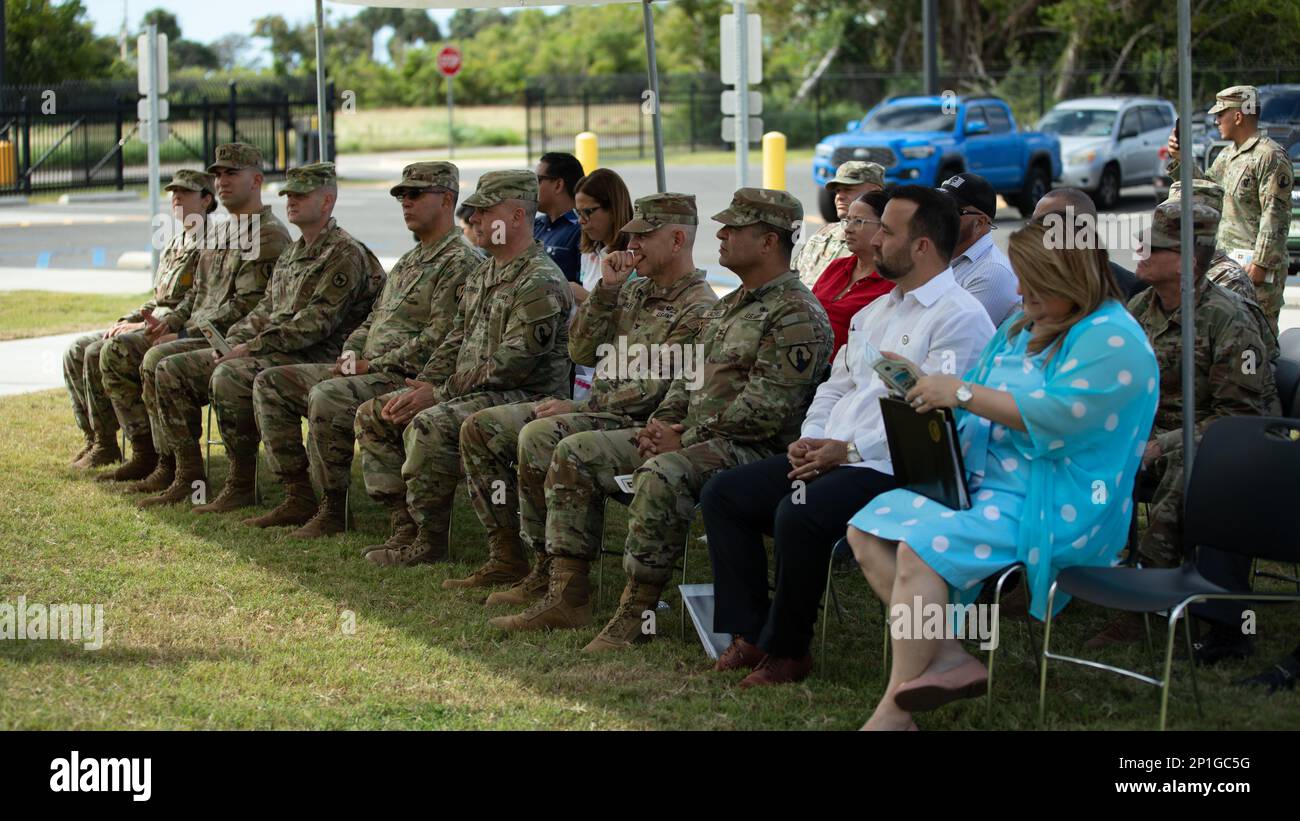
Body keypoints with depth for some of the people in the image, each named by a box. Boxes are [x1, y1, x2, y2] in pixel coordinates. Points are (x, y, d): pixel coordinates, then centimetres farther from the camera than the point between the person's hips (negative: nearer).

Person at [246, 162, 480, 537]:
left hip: (410, 379, -10)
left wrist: (373, 365, -17)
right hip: (370, 371, 10)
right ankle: (298, 498, 0)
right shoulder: (409, 260, 23)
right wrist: (349, 357, 7)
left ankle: (333, 509, -22)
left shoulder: (461, 262, -10)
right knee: (270, 383, 4)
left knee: (327, 397, -35)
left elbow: (439, 338, -19)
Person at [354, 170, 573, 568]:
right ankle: (406, 527, 2)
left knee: (429, 427, -33)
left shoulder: (541, 283, -16)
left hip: (524, 398, -10)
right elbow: (455, 342, 18)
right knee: (374, 415, 5)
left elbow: (512, 364, -22)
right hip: (470, 392, 10)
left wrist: (440, 393, -19)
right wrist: (419, 388, 1)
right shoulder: (482, 274, 17)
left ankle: (430, 538, -18)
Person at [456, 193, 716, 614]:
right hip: (597, 410, 10)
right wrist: (606, 290, 1)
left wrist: (579, 408, -15)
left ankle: (551, 574, -29)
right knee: (481, 429, 1)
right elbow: (582, 352, 12)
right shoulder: (635, 290, 18)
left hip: (641, 423, -9)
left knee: (538, 437, -33)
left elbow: (654, 390, -18)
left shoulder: (698, 308, -11)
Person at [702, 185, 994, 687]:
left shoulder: (959, 317, -9)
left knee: (799, 513, -33)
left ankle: (786, 650, -16)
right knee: (722, 494, -2)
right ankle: (751, 634, -3)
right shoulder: (873, 313, 22)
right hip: (829, 455, 10)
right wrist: (811, 439, 3)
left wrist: (847, 449, -17)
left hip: (894, 468, -10)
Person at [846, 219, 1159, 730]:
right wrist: (924, 388, 3)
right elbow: (981, 395, 24)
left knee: (921, 548, -29)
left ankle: (893, 714, -24)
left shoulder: (1112, 340, -13)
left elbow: (1056, 416, -24)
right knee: (866, 529, -5)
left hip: (1049, 505, -10)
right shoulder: (1024, 326, 18)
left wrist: (962, 394, -22)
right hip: (979, 478, 10)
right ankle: (948, 656, -17)